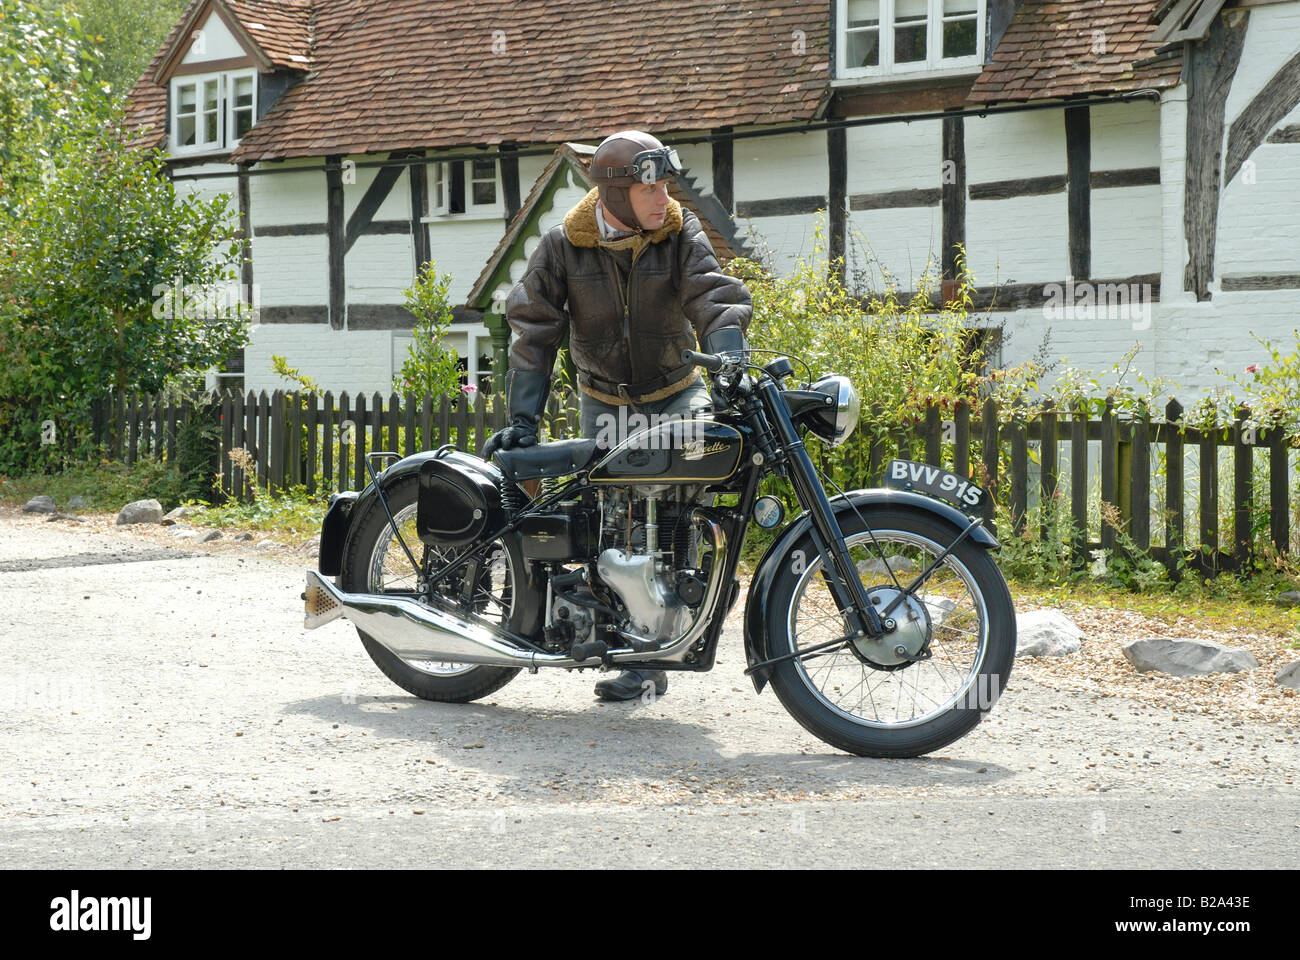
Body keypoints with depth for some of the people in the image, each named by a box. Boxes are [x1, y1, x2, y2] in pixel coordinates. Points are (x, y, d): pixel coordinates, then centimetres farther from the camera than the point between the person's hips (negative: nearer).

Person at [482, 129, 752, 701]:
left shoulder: (681, 234, -8)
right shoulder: (563, 245, -8)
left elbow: (716, 301, -20)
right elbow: (534, 330, -6)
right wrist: (522, 418, -15)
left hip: (674, 392, 1)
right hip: (603, 402, 0)